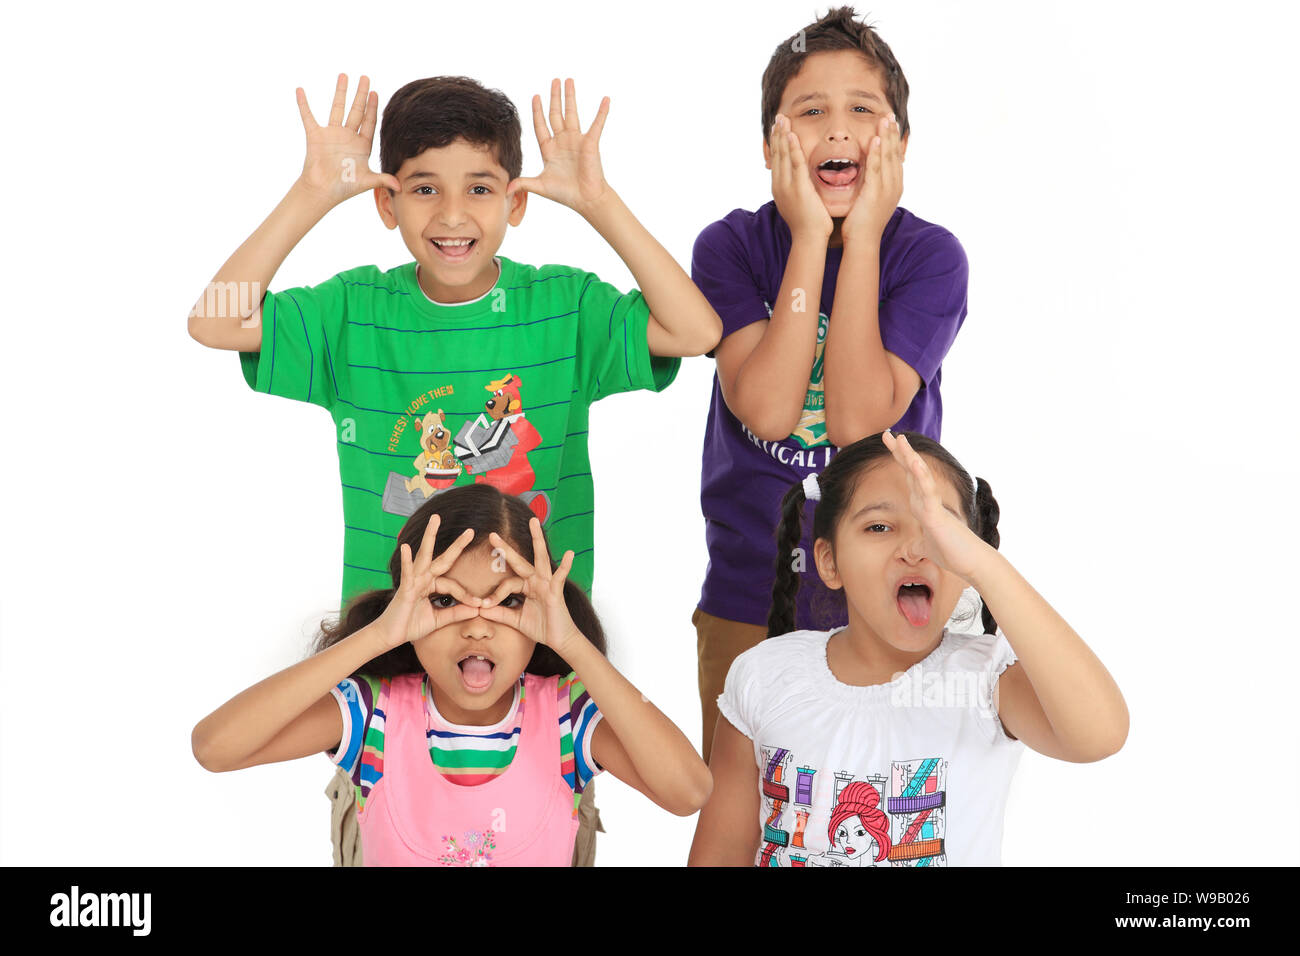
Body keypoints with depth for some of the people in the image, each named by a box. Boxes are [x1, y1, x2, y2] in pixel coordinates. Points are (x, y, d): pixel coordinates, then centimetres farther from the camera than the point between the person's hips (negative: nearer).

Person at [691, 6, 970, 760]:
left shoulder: (931, 256, -8)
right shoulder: (732, 246, -5)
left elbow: (857, 418, -21)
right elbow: (767, 408, -21)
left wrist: (862, 238, -20)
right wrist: (811, 236, -19)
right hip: (748, 595, 1)